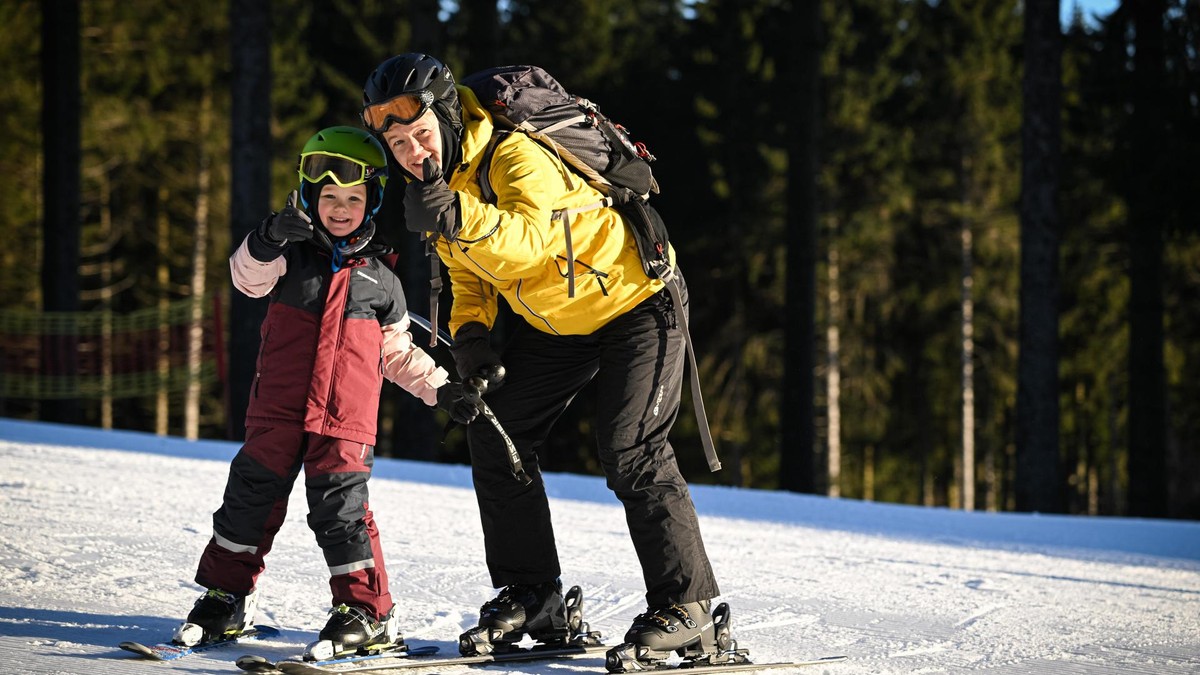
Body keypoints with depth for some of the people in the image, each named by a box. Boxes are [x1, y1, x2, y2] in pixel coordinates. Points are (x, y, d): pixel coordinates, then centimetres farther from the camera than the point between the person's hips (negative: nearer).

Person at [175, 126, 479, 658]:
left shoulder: (379, 278, 11)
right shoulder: (292, 255, 7)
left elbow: (397, 352, 21)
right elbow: (248, 276, -13)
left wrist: (440, 389, 16)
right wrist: (268, 239, -31)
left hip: (345, 418, -1)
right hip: (278, 410, 1)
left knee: (340, 506, -6)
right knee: (252, 495, 3)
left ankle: (366, 611, 3)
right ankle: (226, 599, 16)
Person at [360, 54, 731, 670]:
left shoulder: (516, 156, -29)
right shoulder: (434, 182, -2)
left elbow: (530, 242, -46)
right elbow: (470, 275, 9)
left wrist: (455, 216, -59)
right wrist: (470, 334, -10)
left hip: (634, 300, -9)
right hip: (552, 323, 9)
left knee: (630, 452, -18)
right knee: (494, 433, 1)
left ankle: (687, 608, -9)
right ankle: (531, 598, 10)